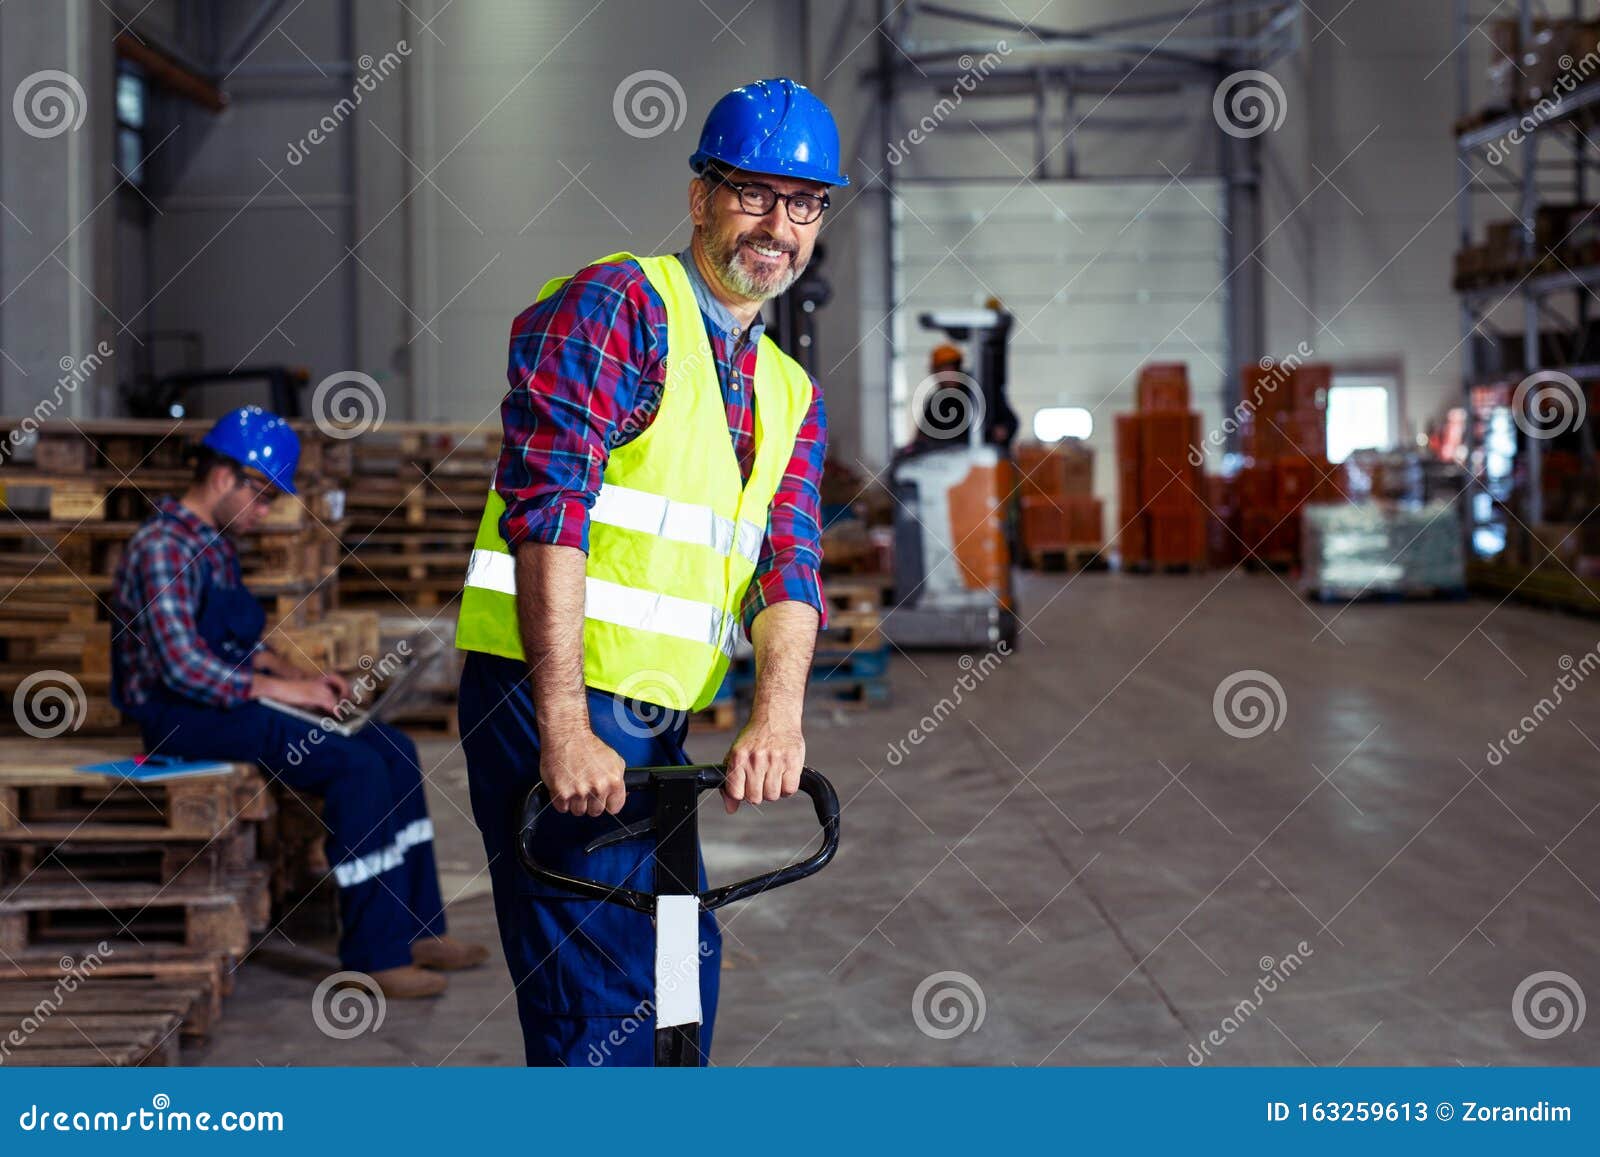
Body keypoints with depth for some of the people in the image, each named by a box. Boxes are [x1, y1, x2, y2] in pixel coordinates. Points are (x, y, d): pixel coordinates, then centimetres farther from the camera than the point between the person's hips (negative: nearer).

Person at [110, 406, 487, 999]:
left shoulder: (217, 544, 15)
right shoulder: (163, 548, -16)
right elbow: (184, 667, -25)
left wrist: (297, 674, 7)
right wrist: (279, 688, -20)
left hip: (228, 697, 10)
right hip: (179, 714, -10)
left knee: (394, 750, -1)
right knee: (357, 767, -23)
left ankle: (417, 932, 1)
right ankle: (373, 957, -18)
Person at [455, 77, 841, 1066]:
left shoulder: (792, 395, 15)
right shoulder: (612, 306, -7)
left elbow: (790, 563, 1)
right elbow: (548, 511, -18)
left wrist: (777, 715, -18)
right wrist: (565, 726, -26)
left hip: (659, 723, 8)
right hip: (551, 699, -8)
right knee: (602, 1000, -10)